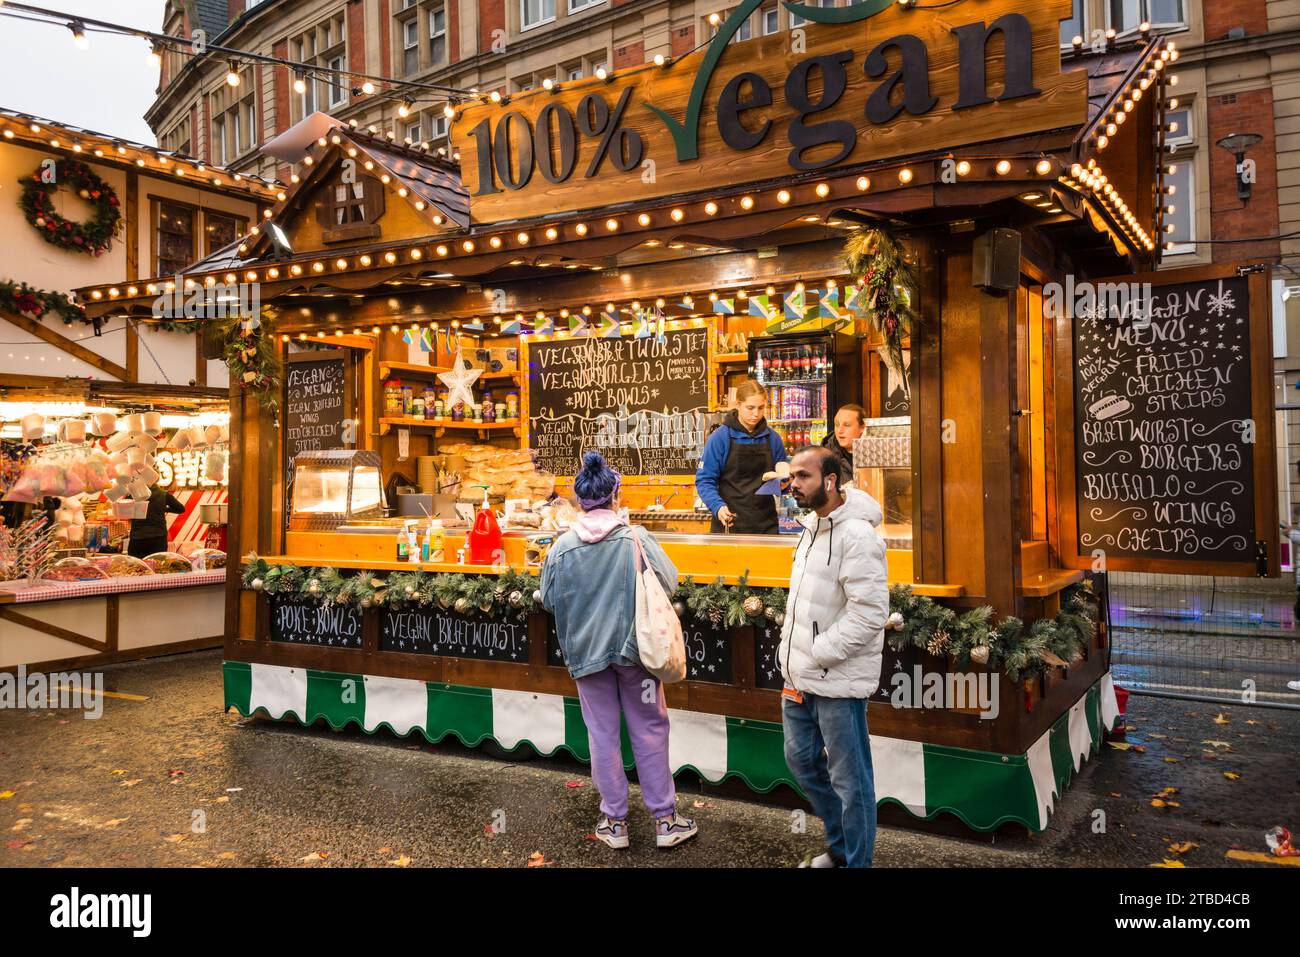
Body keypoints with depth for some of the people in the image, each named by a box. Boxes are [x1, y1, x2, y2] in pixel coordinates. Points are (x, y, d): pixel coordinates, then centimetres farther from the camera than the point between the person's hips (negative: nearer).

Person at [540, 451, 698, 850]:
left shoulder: (562, 546, -8)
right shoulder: (635, 538, -12)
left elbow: (550, 600, 1)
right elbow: (669, 583, -6)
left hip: (585, 651, 1)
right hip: (633, 648, -1)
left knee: (602, 734, 12)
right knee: (649, 731, 11)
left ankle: (615, 821, 22)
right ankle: (664, 819, 20)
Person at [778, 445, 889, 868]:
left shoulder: (856, 535, -19)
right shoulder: (811, 527, 9)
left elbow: (870, 613, -24)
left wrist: (817, 654, -19)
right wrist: (789, 646, 11)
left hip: (837, 681, -9)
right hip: (801, 676, 10)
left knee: (849, 779, 4)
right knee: (801, 759, 21)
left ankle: (856, 860, 23)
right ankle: (838, 847, 40)